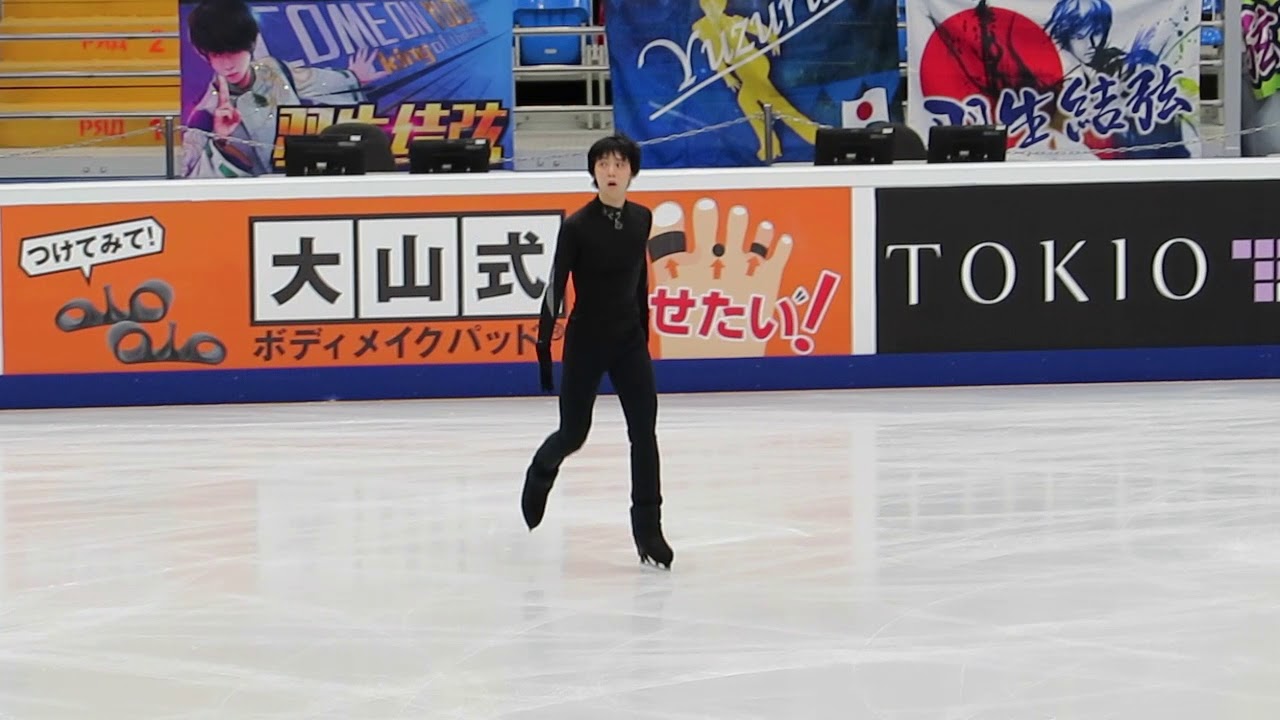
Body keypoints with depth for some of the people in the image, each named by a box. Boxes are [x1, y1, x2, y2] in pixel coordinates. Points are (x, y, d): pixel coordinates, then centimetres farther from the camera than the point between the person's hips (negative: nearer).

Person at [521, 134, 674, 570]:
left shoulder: (641, 219, 1)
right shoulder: (577, 227, -14)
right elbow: (555, 288, -11)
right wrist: (543, 346, -12)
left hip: (629, 340, 4)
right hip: (585, 341, -4)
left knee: (644, 432, -6)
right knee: (574, 434, 8)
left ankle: (648, 531, -2)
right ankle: (540, 475, 43)